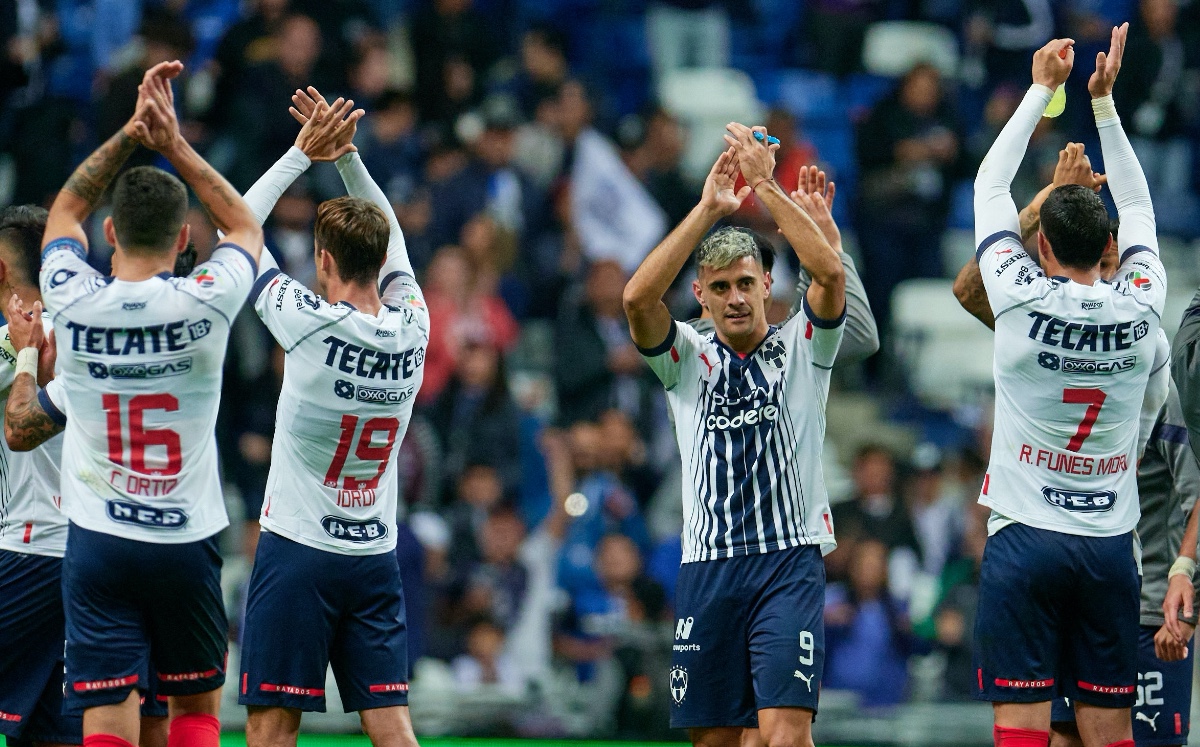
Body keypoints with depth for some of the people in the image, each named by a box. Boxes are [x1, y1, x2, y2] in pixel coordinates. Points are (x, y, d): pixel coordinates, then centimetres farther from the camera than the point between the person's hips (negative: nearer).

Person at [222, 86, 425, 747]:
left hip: (297, 550, -5)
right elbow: (389, 241, 19)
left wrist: (303, 154, 2)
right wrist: (346, 155, 12)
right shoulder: (412, 327, -1)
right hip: (376, 557, 5)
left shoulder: (312, 325, -14)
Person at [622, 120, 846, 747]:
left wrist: (767, 186, -15)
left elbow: (830, 273, -12)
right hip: (707, 569, 2)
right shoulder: (689, 360, 9)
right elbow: (637, 297, -10)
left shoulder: (801, 348, 7)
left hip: (789, 560, -2)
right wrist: (707, 209, -15)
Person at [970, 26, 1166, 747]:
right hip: (1111, 545, 3)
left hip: (1024, 543, -3)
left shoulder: (1024, 301, -8)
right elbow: (1138, 207, 18)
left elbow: (990, 187, 6)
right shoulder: (1141, 307, 0)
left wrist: (1044, 88, 15)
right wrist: (1105, 100, 21)